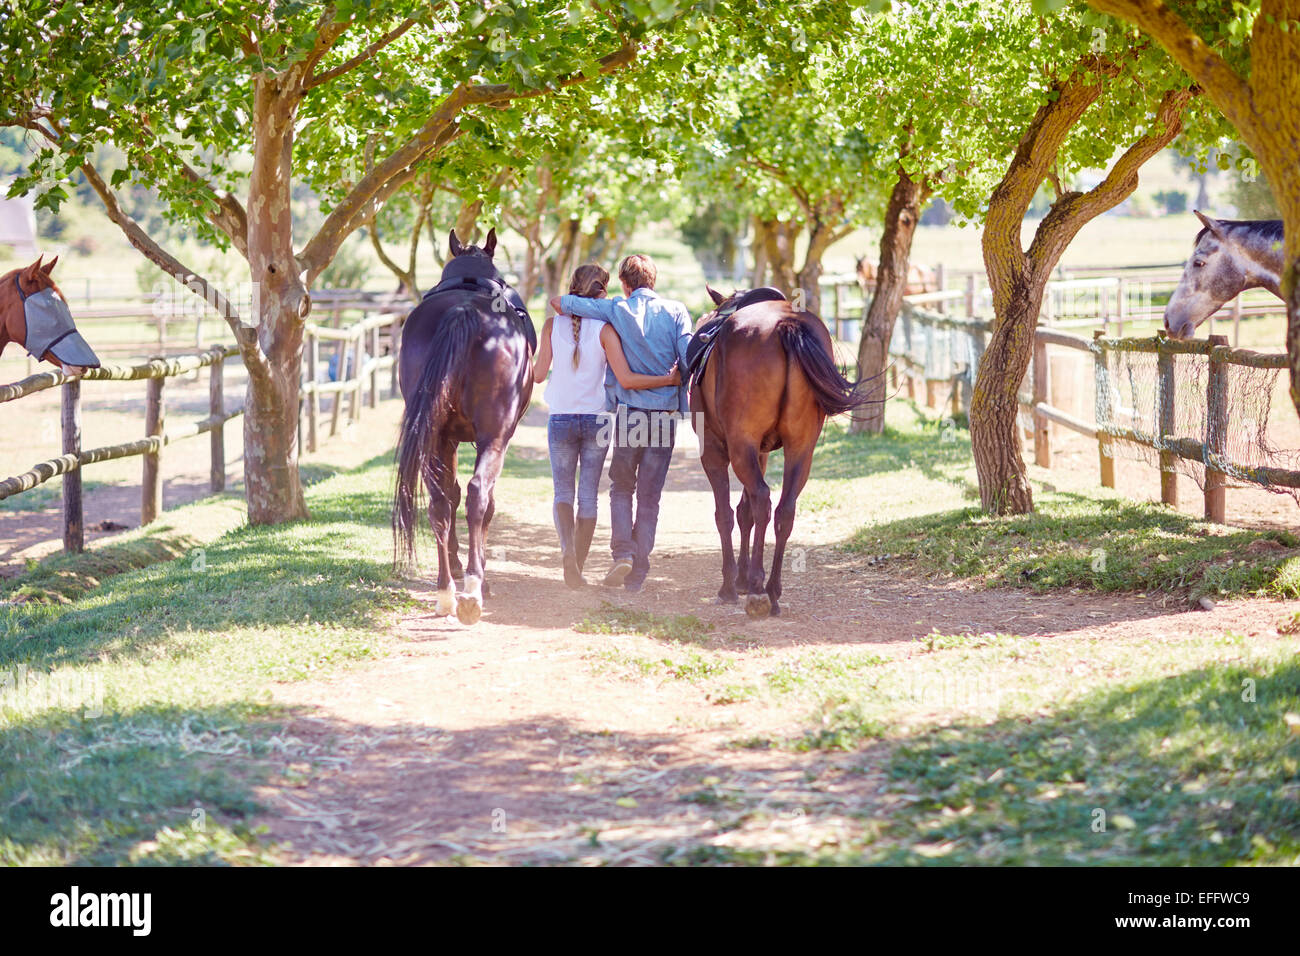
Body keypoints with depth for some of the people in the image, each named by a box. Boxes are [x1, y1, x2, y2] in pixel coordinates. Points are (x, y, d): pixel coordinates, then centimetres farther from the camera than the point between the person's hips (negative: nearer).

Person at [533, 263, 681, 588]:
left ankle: (567, 548, -15)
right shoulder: (604, 329, -10)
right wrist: (669, 379, -8)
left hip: (561, 419, 1)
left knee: (563, 491, 12)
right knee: (588, 497, 10)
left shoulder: (553, 324, -4)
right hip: (596, 418, -1)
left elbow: (538, 375, -3)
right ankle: (578, 567, 13)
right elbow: (626, 379, -17)